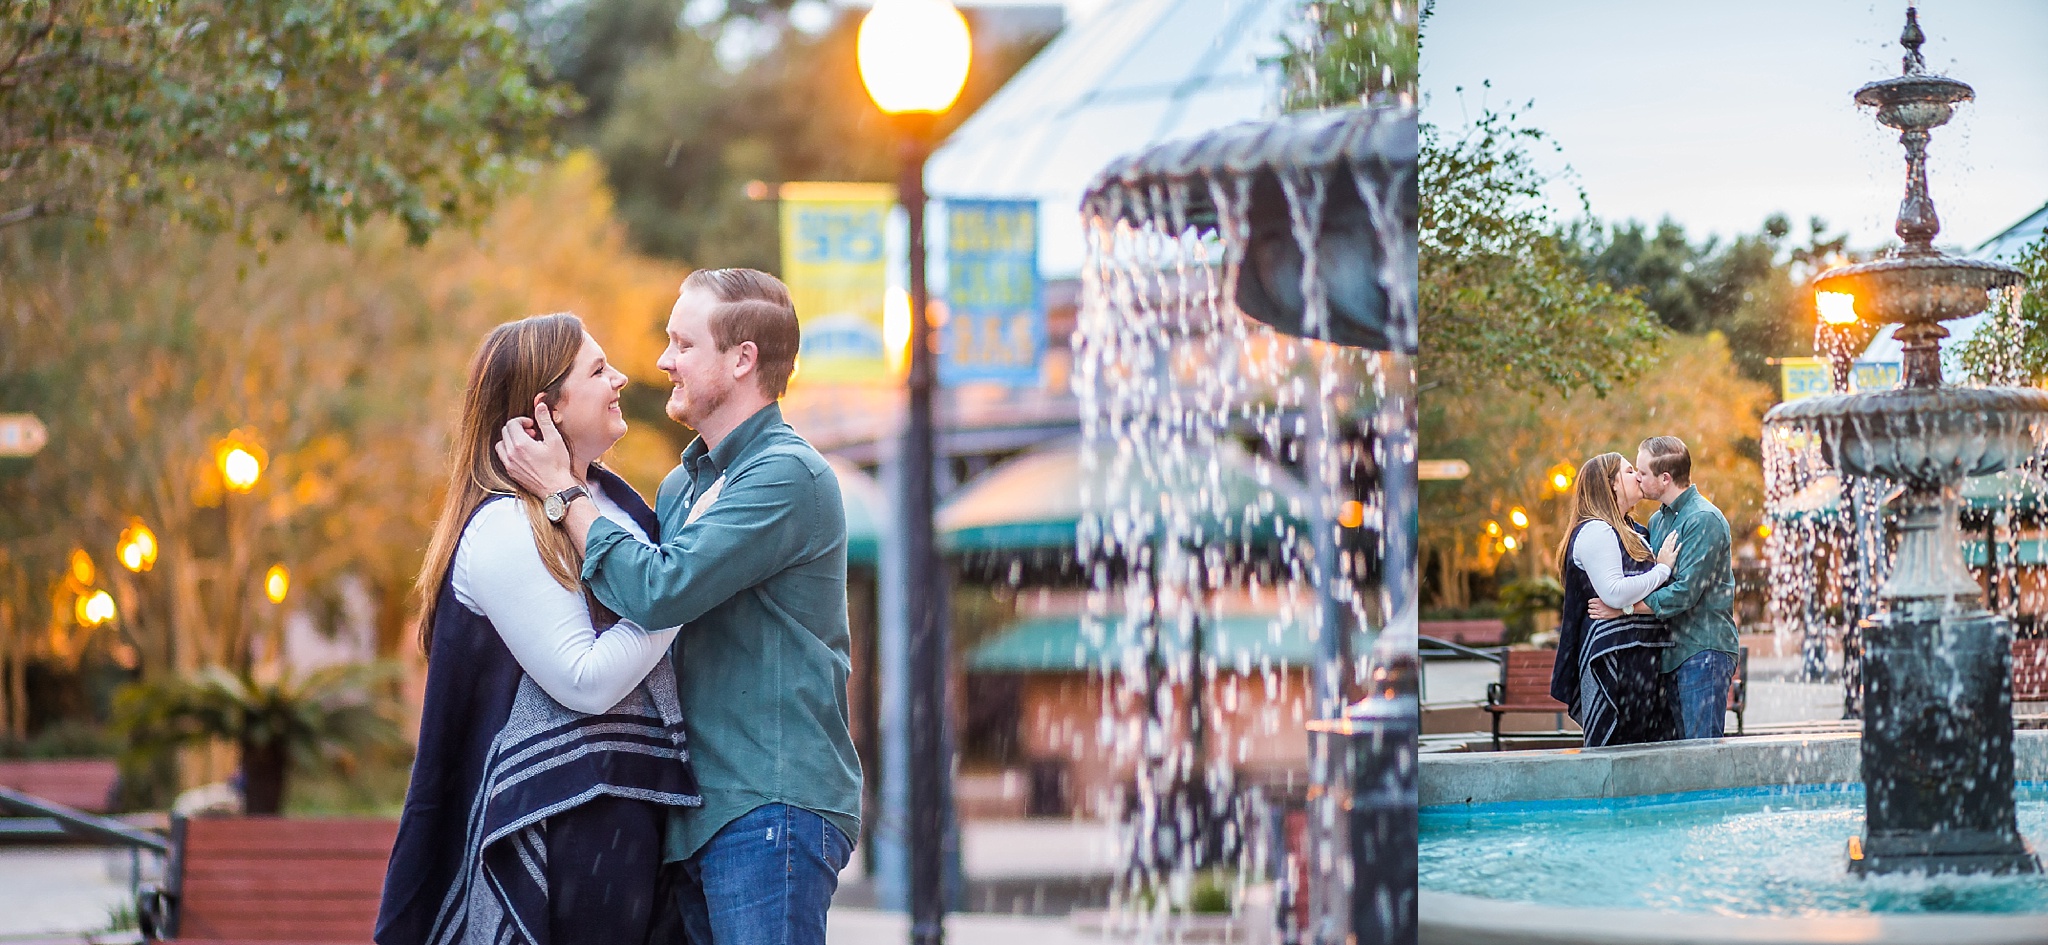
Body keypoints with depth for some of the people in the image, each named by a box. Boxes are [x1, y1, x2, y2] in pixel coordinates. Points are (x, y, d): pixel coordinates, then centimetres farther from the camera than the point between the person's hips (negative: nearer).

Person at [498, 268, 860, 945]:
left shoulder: (789, 475, -10)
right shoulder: (682, 486, 18)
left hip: (771, 807, -9)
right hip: (696, 811, 9)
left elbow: (659, 591, -19)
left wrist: (561, 492, -9)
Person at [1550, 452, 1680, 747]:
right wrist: (1661, 569, -11)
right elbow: (1615, 594, -21)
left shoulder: (1632, 531, 20)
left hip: (1641, 654, 10)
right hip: (1615, 654, -10)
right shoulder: (1594, 532, -10)